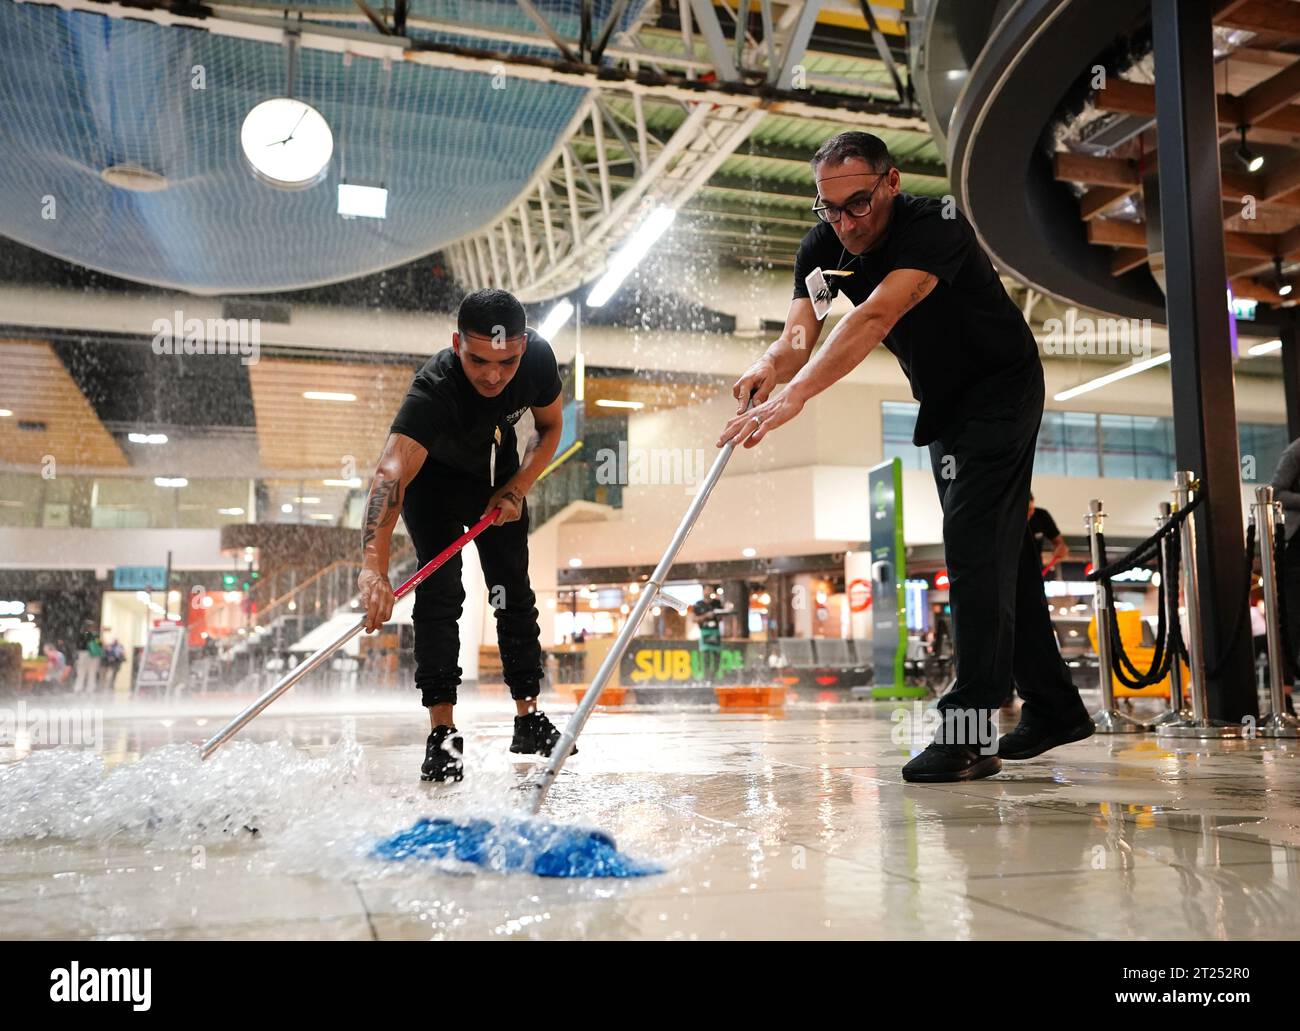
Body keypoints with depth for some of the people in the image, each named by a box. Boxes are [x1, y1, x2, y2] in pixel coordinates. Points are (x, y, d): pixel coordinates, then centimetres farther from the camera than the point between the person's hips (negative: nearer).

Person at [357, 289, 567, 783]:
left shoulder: (538, 356, -27)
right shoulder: (433, 389, -42)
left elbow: (551, 428, -7)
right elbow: (391, 473, -56)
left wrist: (517, 490, -19)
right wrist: (374, 564, -70)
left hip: (500, 477, 4)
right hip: (434, 478, -4)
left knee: (514, 594, 4)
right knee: (440, 590, -18)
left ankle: (528, 717, 16)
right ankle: (442, 732, -12)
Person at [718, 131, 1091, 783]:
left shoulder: (937, 225, -30)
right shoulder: (823, 246, -8)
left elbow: (876, 317, -45)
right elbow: (800, 329, -21)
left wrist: (792, 397, -56)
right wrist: (770, 366, -45)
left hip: (999, 391, -8)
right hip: (944, 405, 8)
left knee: (973, 547, -19)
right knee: (997, 552, 11)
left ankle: (970, 733, -19)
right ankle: (1054, 708, 22)